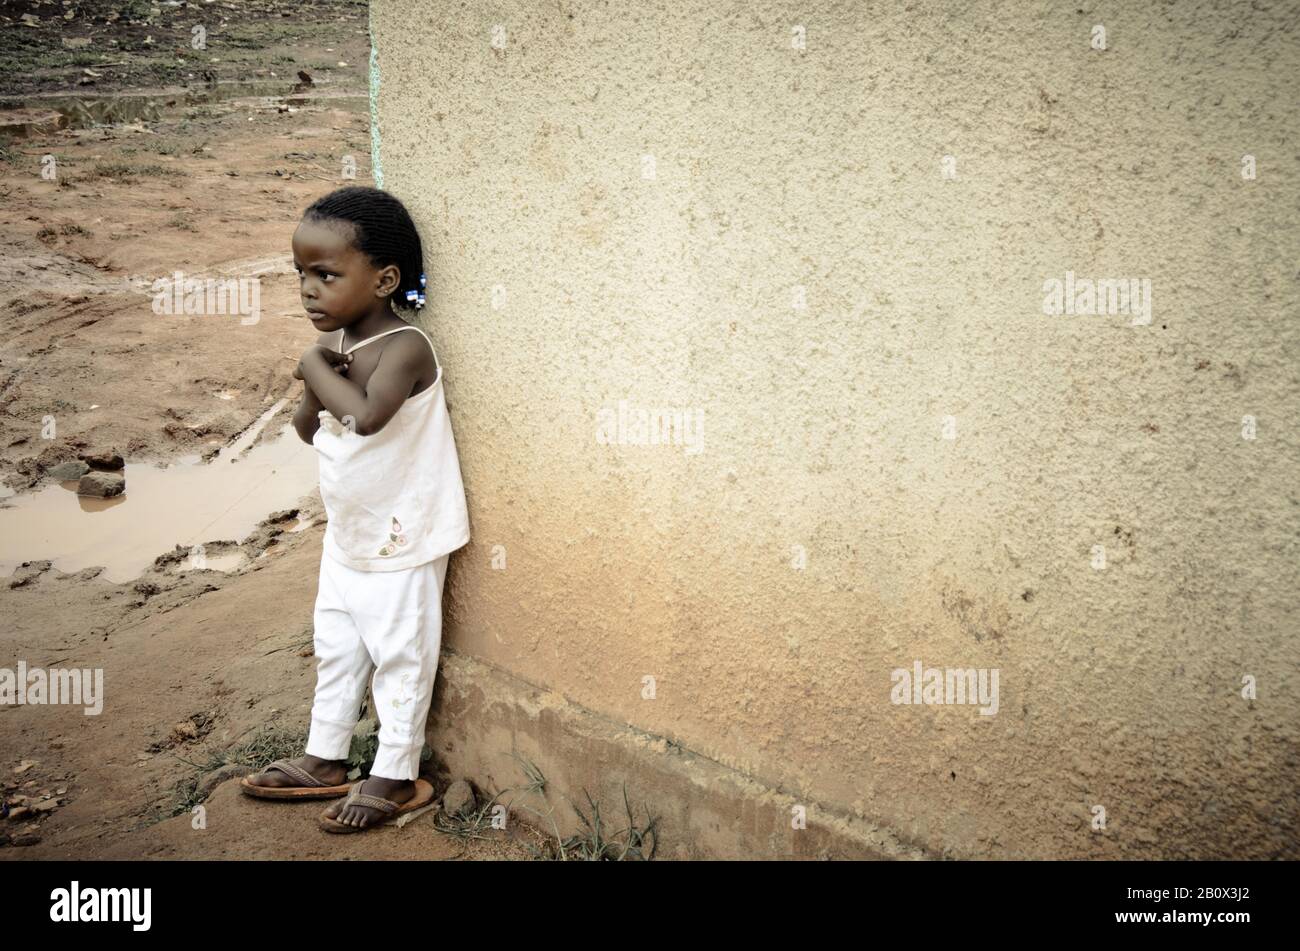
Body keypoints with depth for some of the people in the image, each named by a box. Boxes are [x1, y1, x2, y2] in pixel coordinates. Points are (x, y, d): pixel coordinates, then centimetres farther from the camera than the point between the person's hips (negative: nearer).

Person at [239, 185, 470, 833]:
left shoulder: (403, 347, -23)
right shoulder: (336, 344, 1)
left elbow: (367, 415, -41)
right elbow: (309, 431, 10)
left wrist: (317, 370, -24)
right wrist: (315, 384, -11)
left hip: (401, 540, -8)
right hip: (347, 535, 9)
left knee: (399, 658, 6)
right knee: (336, 650, 20)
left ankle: (396, 778, 21)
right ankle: (324, 760, 37)